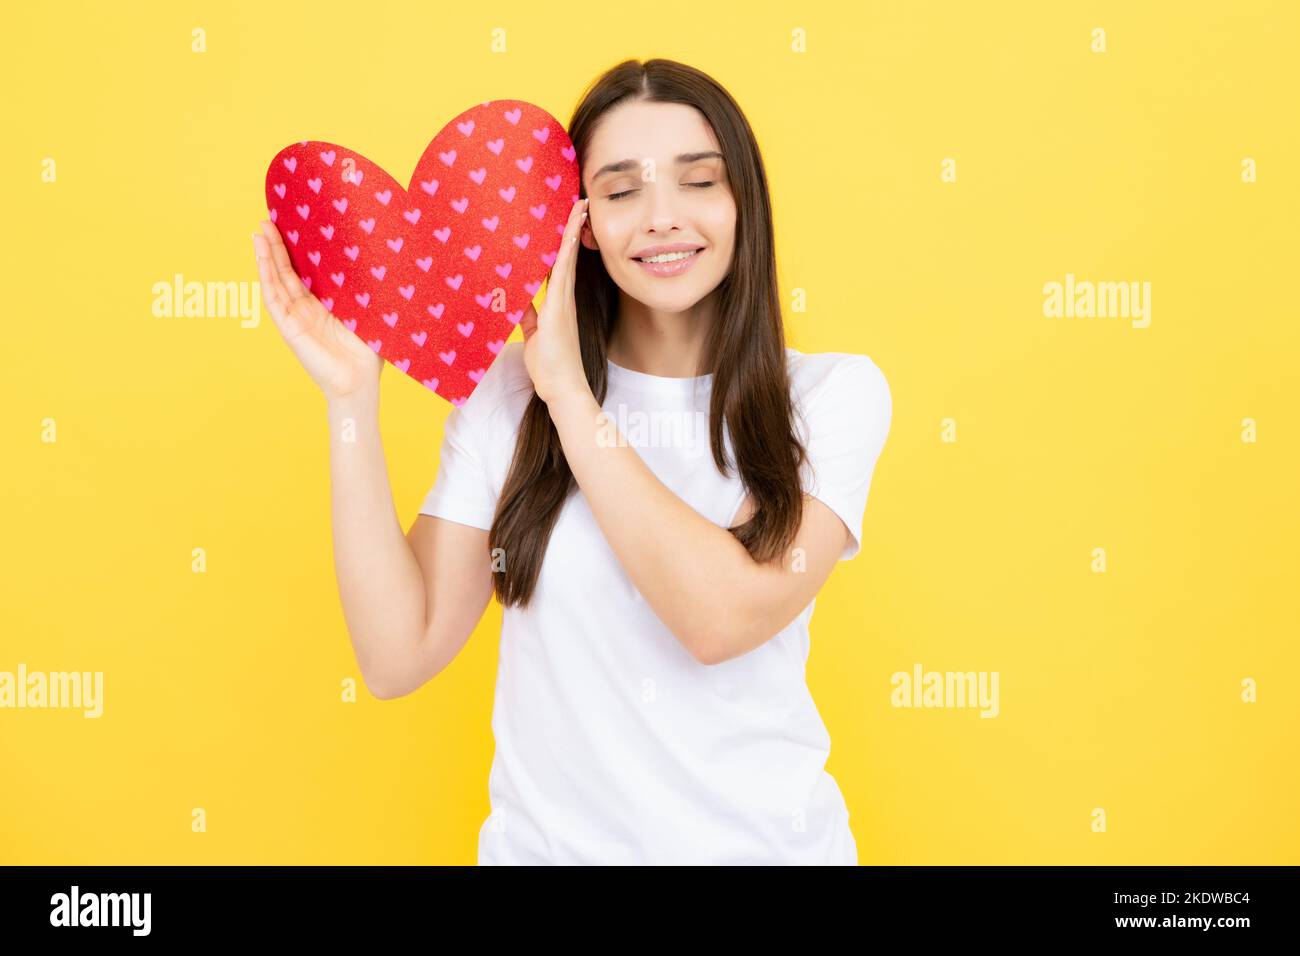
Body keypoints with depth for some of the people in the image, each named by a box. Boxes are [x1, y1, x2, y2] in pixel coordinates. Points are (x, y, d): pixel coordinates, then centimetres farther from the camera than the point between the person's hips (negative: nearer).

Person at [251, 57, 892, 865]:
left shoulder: (833, 395, -9)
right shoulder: (507, 392, -6)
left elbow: (724, 617, -24)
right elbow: (399, 656, -11)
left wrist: (569, 391, -20)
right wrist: (353, 400, -17)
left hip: (765, 840, -1)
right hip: (545, 840, 1)